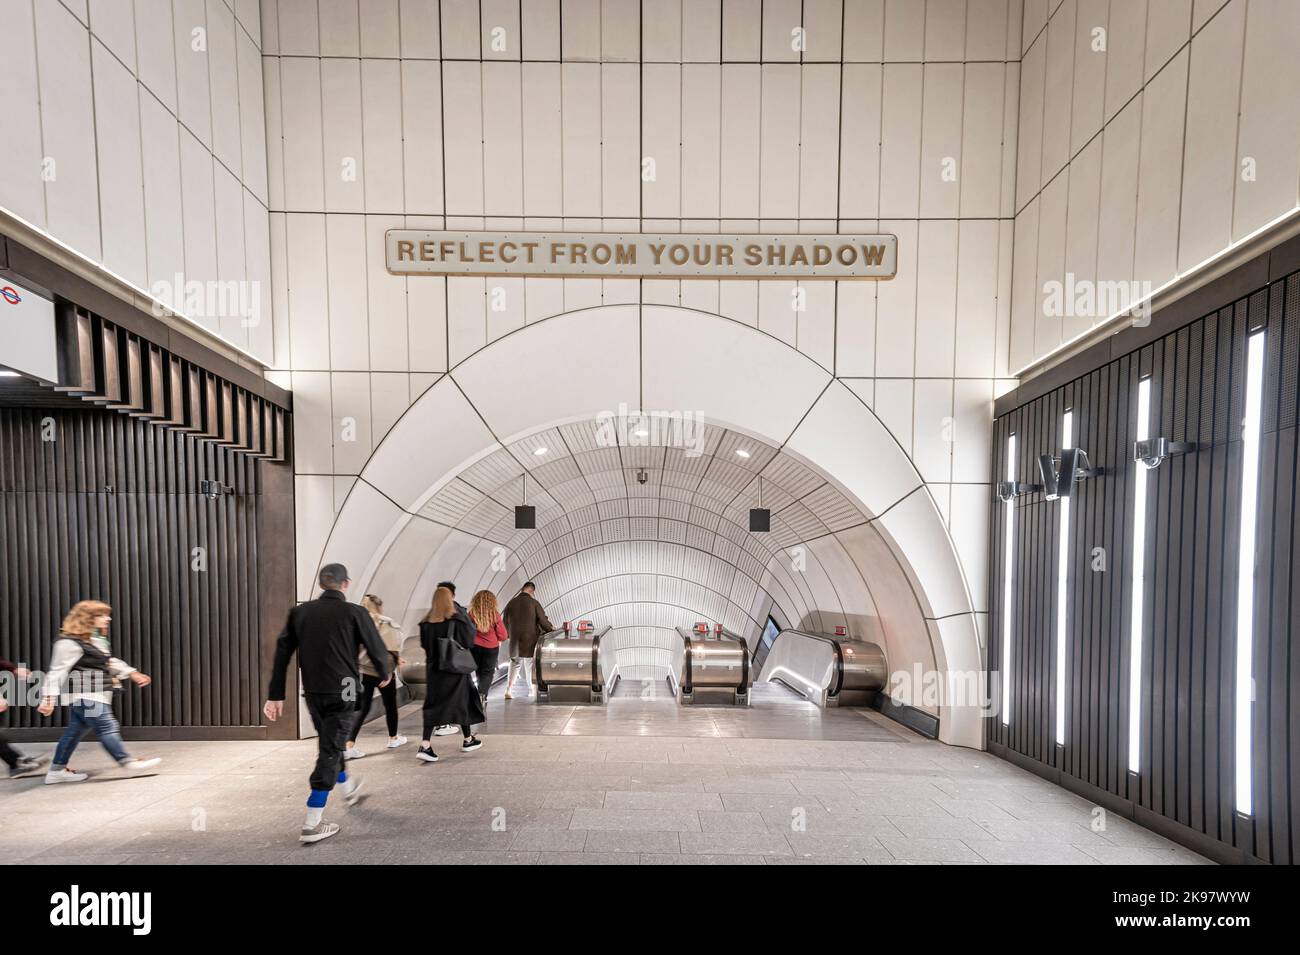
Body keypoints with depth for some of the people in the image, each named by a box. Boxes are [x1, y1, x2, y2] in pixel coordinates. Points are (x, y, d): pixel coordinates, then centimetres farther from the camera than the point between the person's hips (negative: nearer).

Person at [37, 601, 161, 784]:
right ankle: (128, 763, -5)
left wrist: (133, 673, 17)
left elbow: (110, 662, 22)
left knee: (75, 730, 16)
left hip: (93, 695, 11)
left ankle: (57, 770, 25)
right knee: (107, 728, -8)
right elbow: (57, 672, -20)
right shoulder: (69, 643, -17)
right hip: (84, 695, -11)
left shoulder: (96, 640, 13)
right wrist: (48, 698, -24)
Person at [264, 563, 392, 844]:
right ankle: (312, 824, 2)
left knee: (329, 744, 24)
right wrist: (384, 674, 14)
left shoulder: (300, 612, 1)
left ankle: (348, 789, 46)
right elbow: (377, 649, -6)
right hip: (342, 693, -5)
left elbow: (282, 654, -1)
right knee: (329, 752, 2)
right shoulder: (355, 613, -11)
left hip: (312, 693, 5)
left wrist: (275, 695, 3)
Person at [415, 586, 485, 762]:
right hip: (456, 669, -3)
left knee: (433, 704, 7)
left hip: (433, 668, 3)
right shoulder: (457, 621, -14)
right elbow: (469, 642, -9)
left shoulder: (427, 623, -3)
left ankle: (425, 745, -7)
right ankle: (468, 740, 26)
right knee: (463, 701, 13)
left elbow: (424, 645, 5)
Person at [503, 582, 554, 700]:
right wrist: (551, 629, 9)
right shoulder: (534, 602, -10)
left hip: (515, 640, 3)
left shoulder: (511, 603, 2)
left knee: (515, 664, 13)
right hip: (530, 641, -3)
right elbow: (543, 620, -9)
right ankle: (533, 691, 12)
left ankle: (509, 691, 5)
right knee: (531, 666, 8)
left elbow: (506, 623, 9)